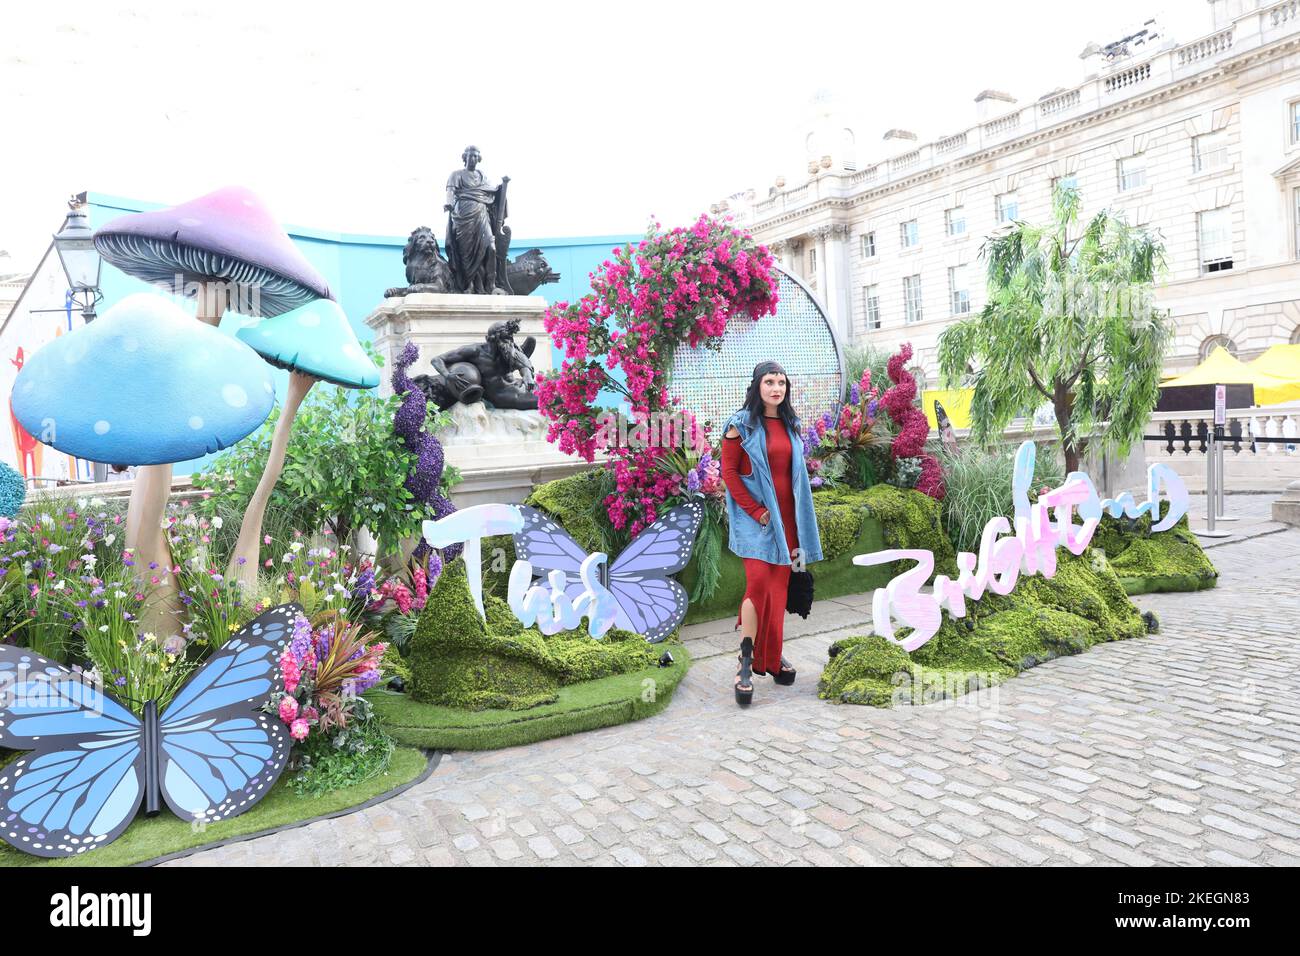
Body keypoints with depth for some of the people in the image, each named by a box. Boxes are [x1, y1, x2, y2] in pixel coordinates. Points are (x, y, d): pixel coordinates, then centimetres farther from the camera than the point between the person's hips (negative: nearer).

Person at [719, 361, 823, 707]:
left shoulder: (789, 425, 13)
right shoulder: (741, 425, -3)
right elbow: (728, 472, -6)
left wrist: (799, 522, 11)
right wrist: (756, 510, -12)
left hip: (786, 516, 5)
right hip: (755, 518, -5)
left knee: (778, 588, 8)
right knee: (759, 583, -15)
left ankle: (771, 655, 20)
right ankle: (747, 662, -5)